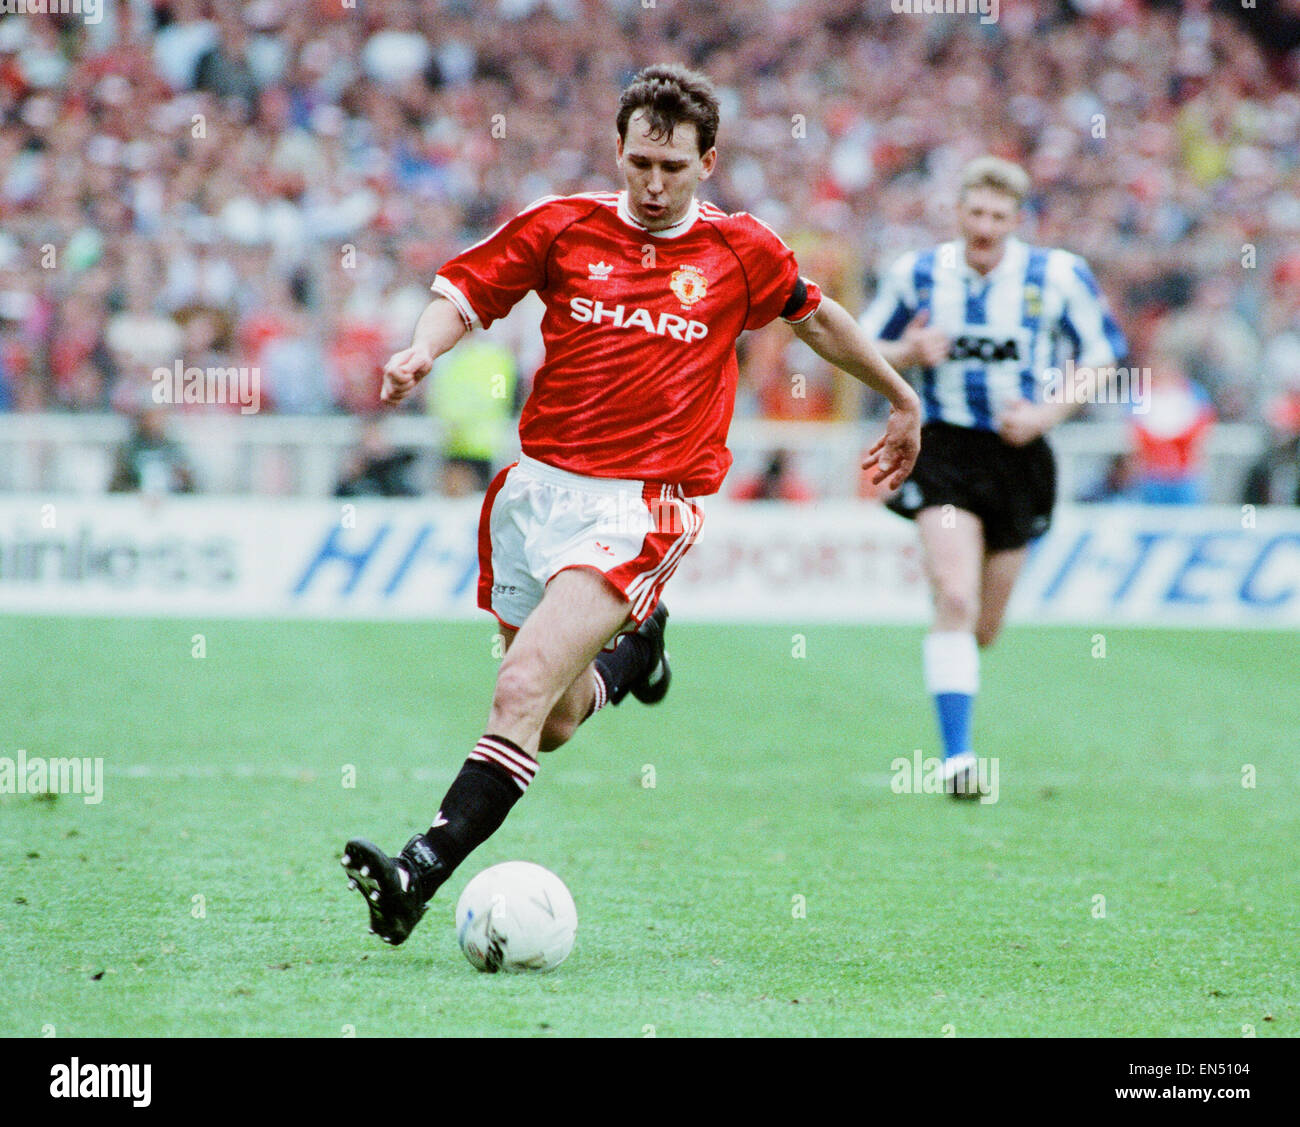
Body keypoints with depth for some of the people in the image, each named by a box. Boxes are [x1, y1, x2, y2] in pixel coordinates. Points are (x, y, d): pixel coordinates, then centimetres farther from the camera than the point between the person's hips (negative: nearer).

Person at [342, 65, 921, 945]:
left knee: (523, 693, -21)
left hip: (641, 505, -4)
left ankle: (421, 872, -26)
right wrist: (425, 348, -14)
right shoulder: (563, 226, 3)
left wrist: (903, 400, 31)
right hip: (538, 485, 4)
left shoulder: (741, 251, 3)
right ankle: (634, 647, 45)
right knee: (554, 724, 13)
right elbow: (466, 289, 8)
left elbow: (815, 316, 20)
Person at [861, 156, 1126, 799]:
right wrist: (909, 353, -11)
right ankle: (957, 757, -20)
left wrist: (1046, 413, -11)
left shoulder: (1058, 276, -4)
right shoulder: (917, 274, 0)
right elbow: (865, 347, 12)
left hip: (1017, 454, 1)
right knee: (955, 600, -21)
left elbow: (1102, 357, 4)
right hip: (944, 450, -1)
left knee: (981, 626, 9)